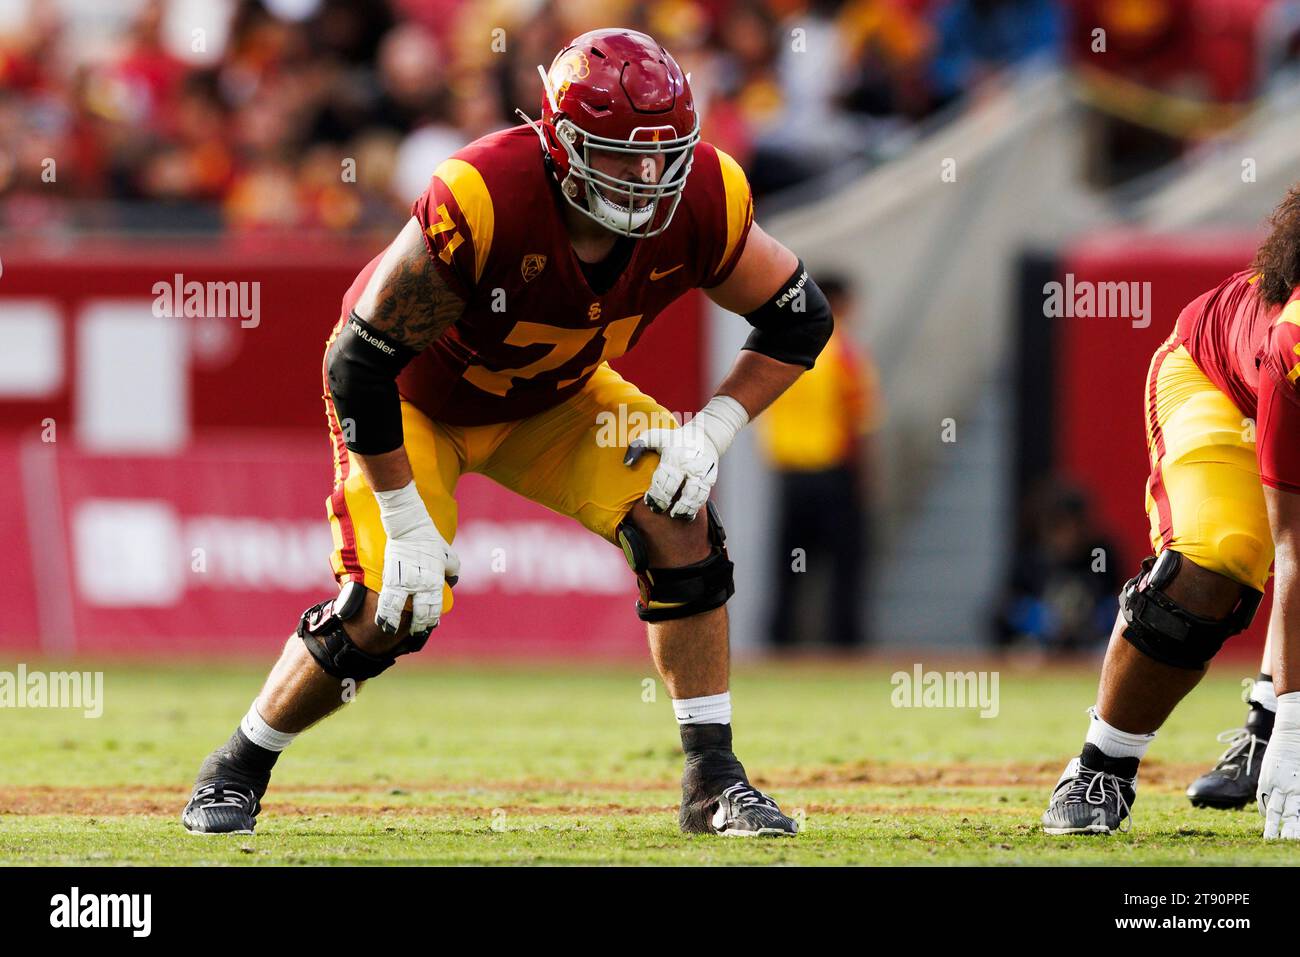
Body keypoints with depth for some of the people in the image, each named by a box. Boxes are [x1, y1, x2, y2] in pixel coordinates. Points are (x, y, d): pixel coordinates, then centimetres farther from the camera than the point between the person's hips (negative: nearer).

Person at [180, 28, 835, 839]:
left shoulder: (700, 203, -25)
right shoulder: (481, 202, -39)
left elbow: (801, 320, -8)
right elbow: (361, 367, -31)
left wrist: (709, 435, -19)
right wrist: (407, 521, -26)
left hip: (552, 399, 4)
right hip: (415, 399, -4)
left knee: (678, 520, -15)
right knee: (389, 610, -16)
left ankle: (714, 782, -4)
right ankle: (239, 769, 10)